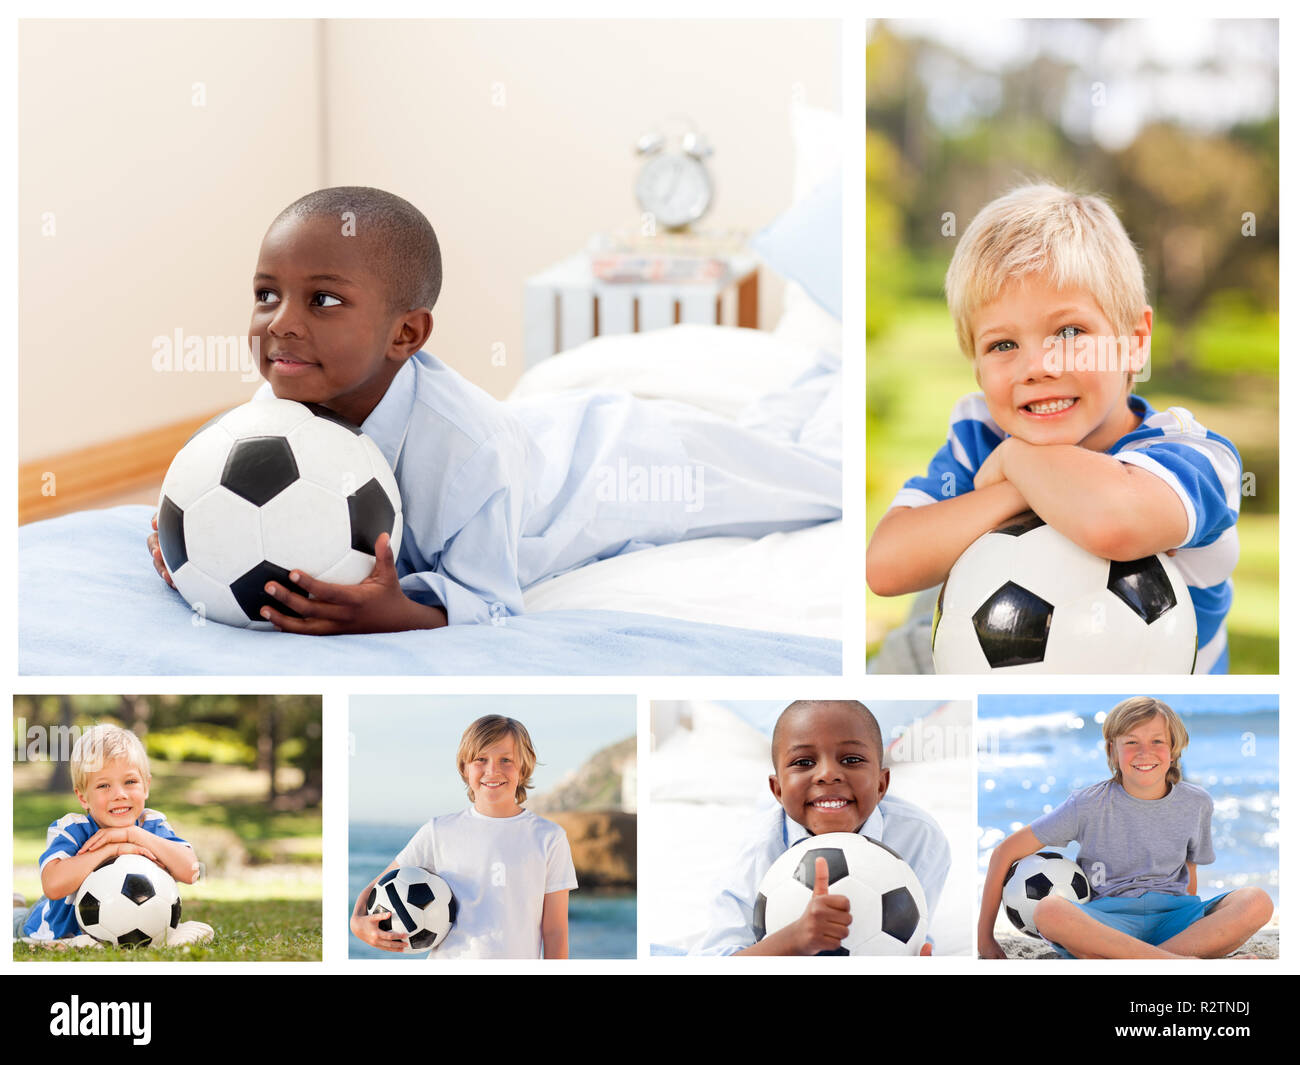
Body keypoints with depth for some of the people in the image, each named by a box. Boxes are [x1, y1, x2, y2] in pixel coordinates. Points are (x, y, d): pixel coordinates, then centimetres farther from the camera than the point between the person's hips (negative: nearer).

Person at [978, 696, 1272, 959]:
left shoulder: (1197, 804, 8)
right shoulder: (1089, 807, -1)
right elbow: (1005, 852, 2)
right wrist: (985, 939, 0)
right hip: (1105, 922, -3)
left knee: (1257, 902, -26)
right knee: (1048, 910, -37)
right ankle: (1180, 964, -42)